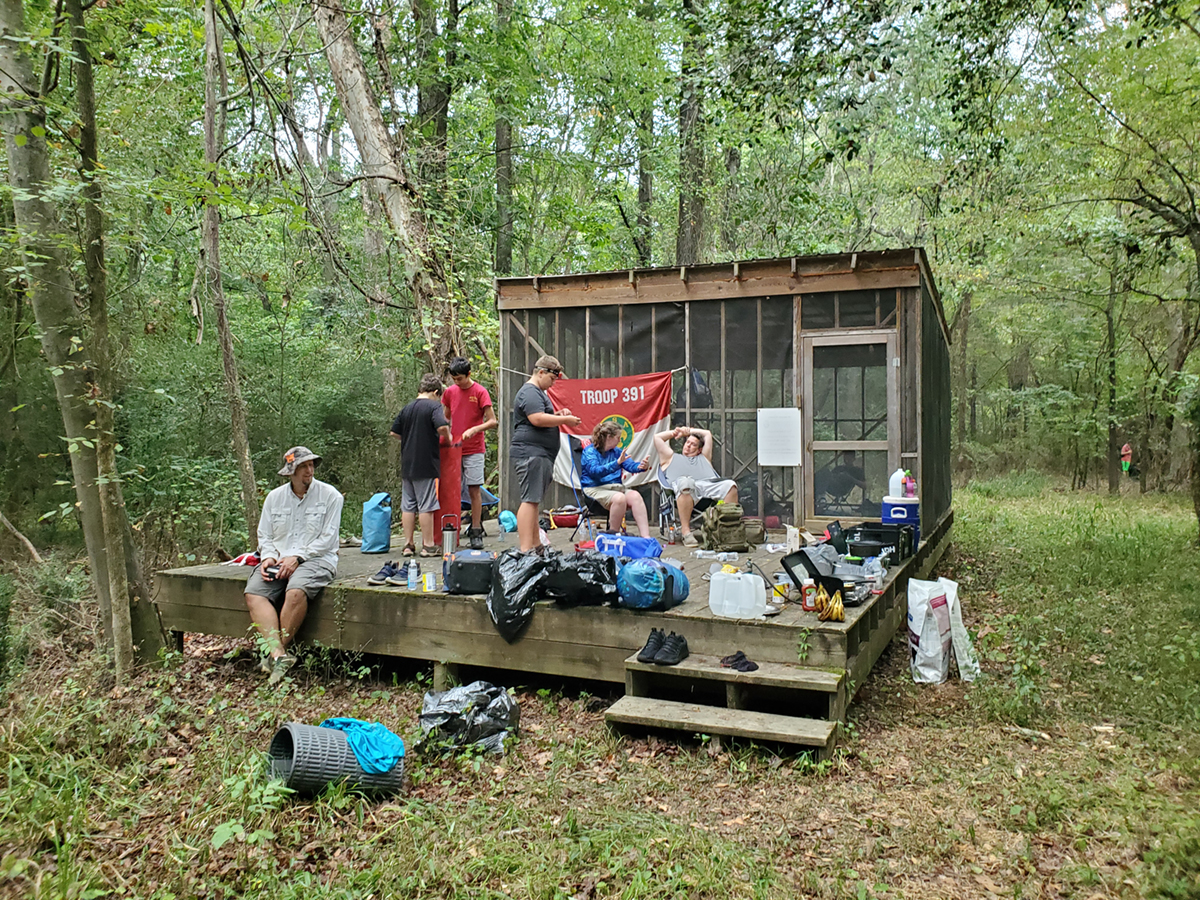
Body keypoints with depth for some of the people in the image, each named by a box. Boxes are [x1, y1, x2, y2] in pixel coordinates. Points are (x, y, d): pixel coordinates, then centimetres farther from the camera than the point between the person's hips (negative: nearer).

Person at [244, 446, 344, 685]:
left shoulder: (329, 495, 1)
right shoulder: (274, 497, 15)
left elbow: (327, 538, -5)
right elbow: (265, 535, 17)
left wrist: (297, 557, -14)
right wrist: (269, 557, -4)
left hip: (316, 559, -4)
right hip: (278, 561, 5)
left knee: (296, 591, -35)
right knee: (253, 592, -24)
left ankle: (275, 653, -19)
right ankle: (279, 654, -33)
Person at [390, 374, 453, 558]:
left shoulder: (407, 408, 12)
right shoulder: (434, 406, -7)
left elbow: (394, 433, 14)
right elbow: (442, 427, -23)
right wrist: (448, 438, -3)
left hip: (407, 465, 6)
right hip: (426, 465, -6)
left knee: (407, 506, 10)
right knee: (426, 505, -1)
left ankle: (409, 544, 15)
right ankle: (428, 545, 4)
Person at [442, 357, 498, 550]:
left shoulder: (480, 392, -5)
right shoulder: (450, 392, 8)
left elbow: (492, 421, -8)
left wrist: (474, 429, -22)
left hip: (474, 449, -4)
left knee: (474, 490, -3)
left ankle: (476, 533, 1)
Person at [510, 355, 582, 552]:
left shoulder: (538, 392, 25)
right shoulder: (530, 392, -10)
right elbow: (538, 419, -22)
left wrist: (558, 414, 15)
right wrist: (564, 419, -14)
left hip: (541, 455, 11)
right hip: (531, 453, -11)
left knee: (534, 500, 12)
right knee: (530, 500, -14)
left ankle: (535, 545, 16)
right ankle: (526, 550, -17)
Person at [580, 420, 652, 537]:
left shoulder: (616, 452, 19)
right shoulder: (589, 451, -1)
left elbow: (631, 465, 6)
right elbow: (595, 471, -17)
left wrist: (642, 466, -18)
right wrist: (617, 463, -27)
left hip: (616, 487, 6)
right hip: (595, 488, -6)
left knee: (635, 496, -26)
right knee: (619, 497, -35)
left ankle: (645, 537, -34)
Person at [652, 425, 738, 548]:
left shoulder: (704, 458, 44)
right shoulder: (671, 458, 37)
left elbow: (708, 434, 52)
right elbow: (657, 437, 37)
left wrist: (689, 431, 47)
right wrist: (675, 432, 46)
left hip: (709, 485, 3)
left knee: (730, 485, -27)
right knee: (685, 482, -42)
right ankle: (685, 531, -42)